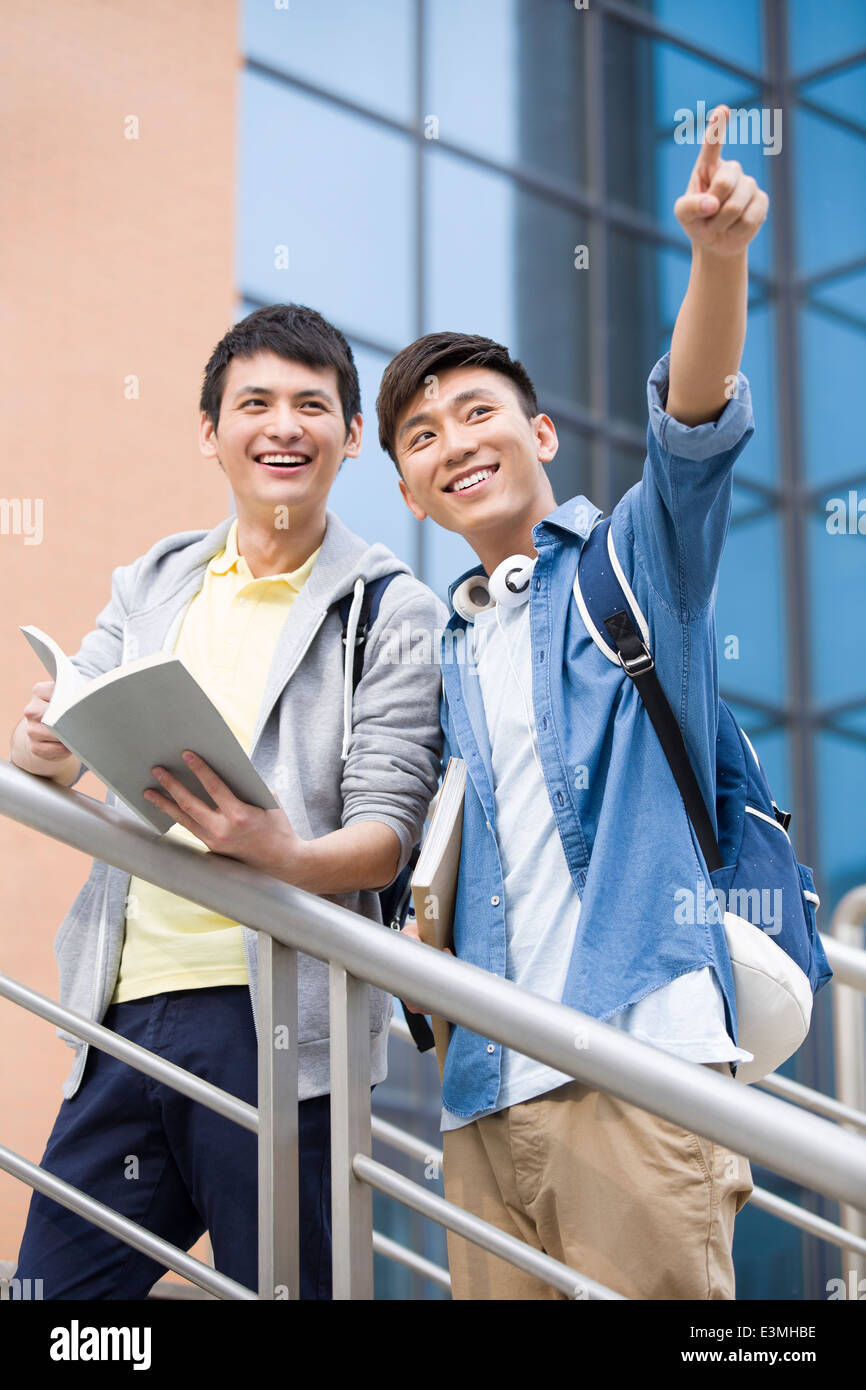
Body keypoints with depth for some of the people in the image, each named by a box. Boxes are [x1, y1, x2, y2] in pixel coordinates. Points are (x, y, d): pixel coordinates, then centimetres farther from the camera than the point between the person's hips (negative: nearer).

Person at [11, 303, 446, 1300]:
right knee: (55, 1286, 6)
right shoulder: (151, 587, 16)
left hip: (273, 1017, -4)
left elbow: (388, 827, -6)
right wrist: (40, 744, -13)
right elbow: (42, 762, 12)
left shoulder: (394, 613, 1)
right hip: (123, 1003, 4)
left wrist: (282, 855, -28)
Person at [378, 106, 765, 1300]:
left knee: (655, 1290, -12)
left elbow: (695, 429, -10)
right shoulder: (440, 656, 23)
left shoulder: (633, 563, 9)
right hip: (486, 1091, 5)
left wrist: (719, 256, -26)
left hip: (637, 1055, -5)